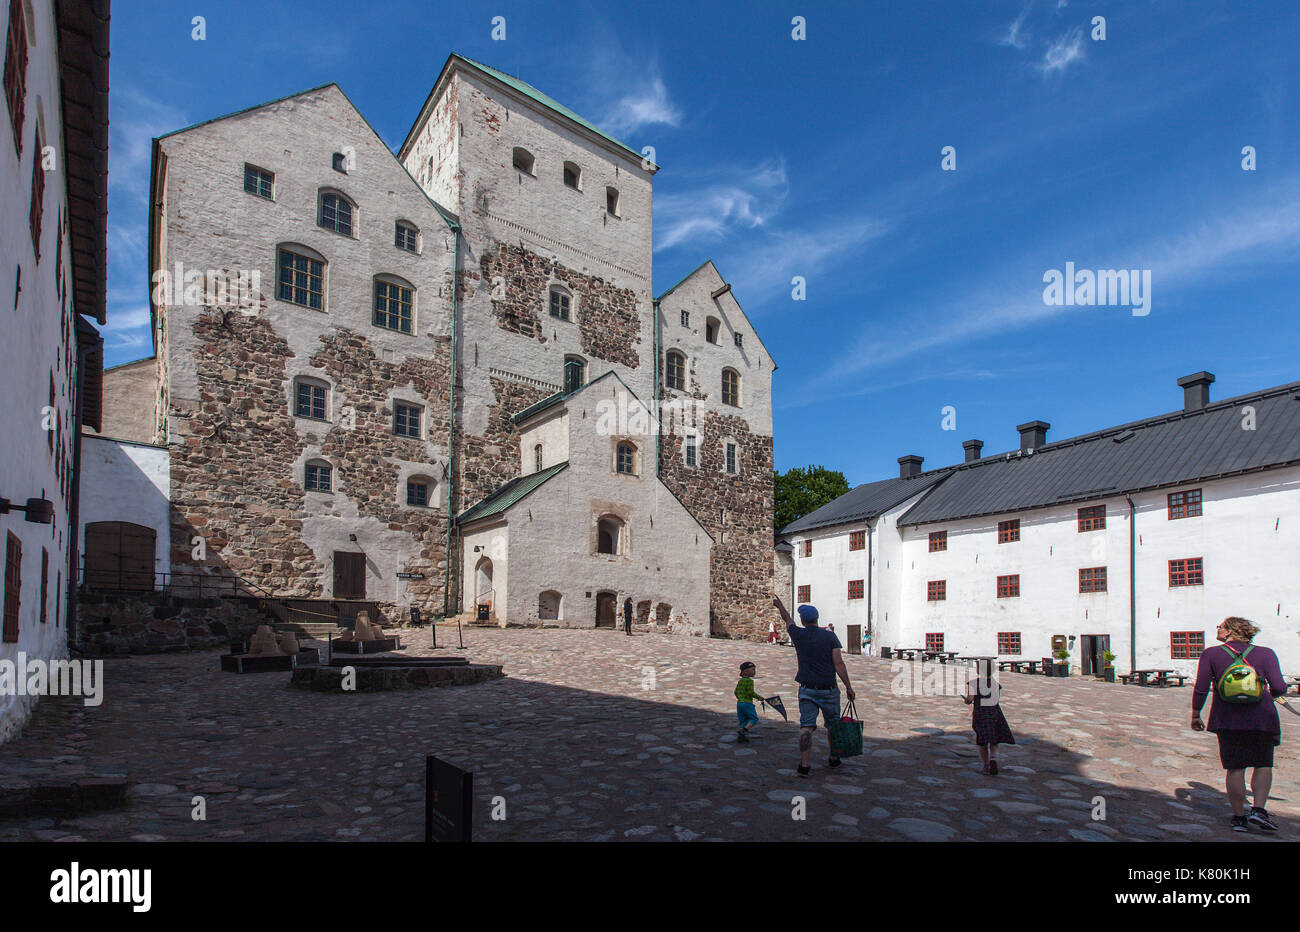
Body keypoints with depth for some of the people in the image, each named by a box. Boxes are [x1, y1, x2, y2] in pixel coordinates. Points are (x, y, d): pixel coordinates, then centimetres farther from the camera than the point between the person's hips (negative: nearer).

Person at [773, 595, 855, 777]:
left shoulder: (798, 634, -1)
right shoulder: (829, 636, -5)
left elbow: (788, 620, 21)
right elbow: (839, 663, -9)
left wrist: (779, 605, 39)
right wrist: (848, 687, -4)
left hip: (807, 689, 0)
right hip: (828, 688, 0)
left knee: (806, 726, -2)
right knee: (833, 725, 18)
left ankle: (804, 765, -8)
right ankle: (834, 759, 30)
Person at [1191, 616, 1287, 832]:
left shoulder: (1211, 654, 2)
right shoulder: (1265, 654, 3)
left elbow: (1201, 689, -1)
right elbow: (1279, 687, -4)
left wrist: (1195, 715, 9)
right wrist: (1270, 696, 19)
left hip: (1227, 719, 0)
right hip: (1261, 718, 0)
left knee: (1235, 768, 8)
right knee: (1263, 764, 14)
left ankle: (1239, 817, 12)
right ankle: (1259, 809, -1)